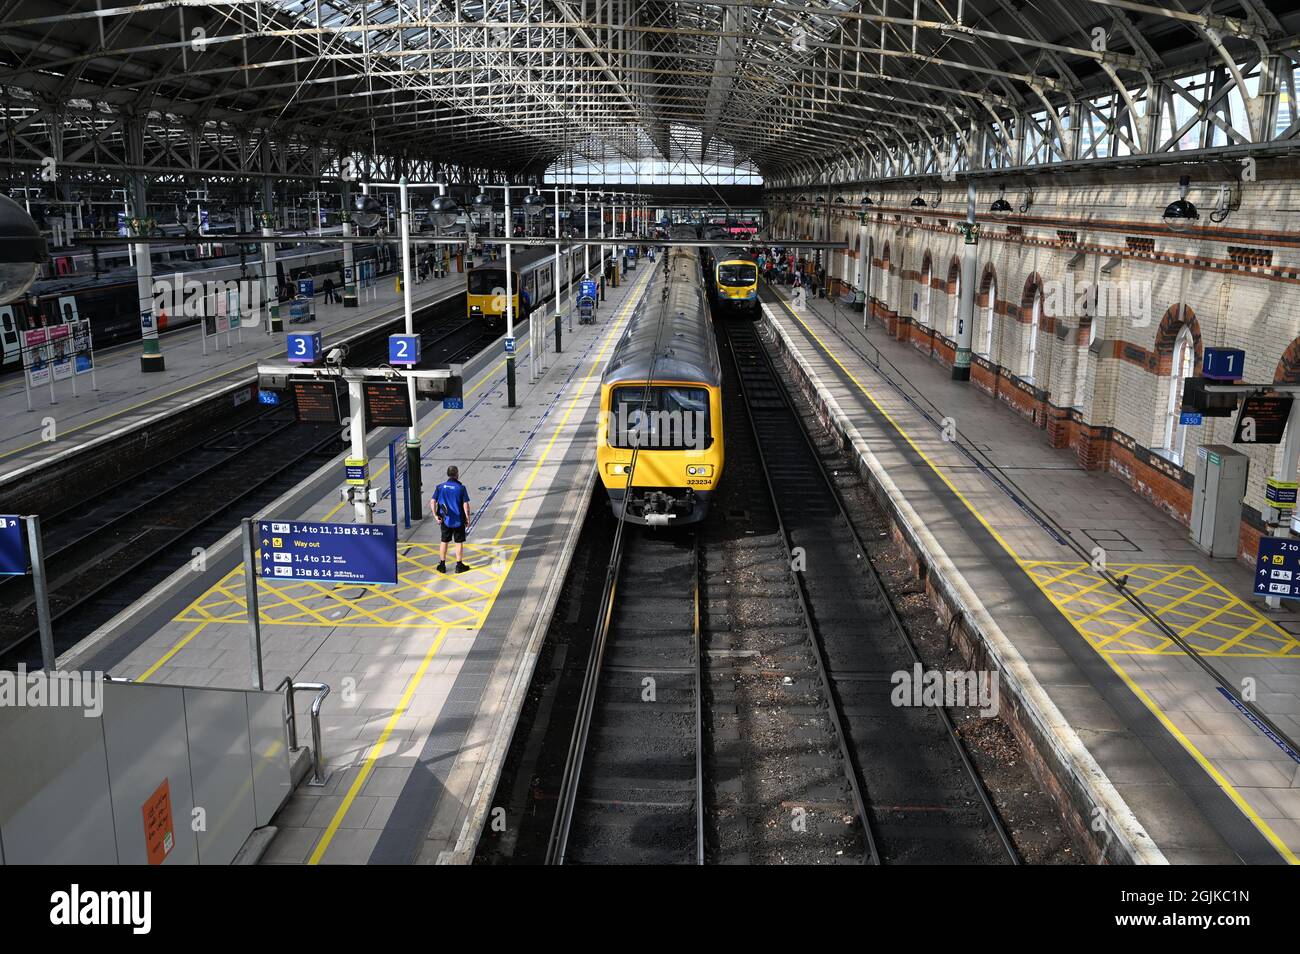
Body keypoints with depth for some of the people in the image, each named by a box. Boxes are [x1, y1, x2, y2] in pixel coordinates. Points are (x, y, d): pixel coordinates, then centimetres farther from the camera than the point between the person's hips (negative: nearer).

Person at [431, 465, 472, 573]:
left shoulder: (440, 487, -3)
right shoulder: (461, 488, -12)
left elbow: (432, 502, -7)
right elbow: (466, 505, -13)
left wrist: (436, 516, -1)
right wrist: (467, 519, -3)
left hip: (445, 520, 3)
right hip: (458, 520, -3)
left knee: (444, 541, 15)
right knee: (459, 542, 9)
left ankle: (442, 565, 22)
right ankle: (459, 565, 16)